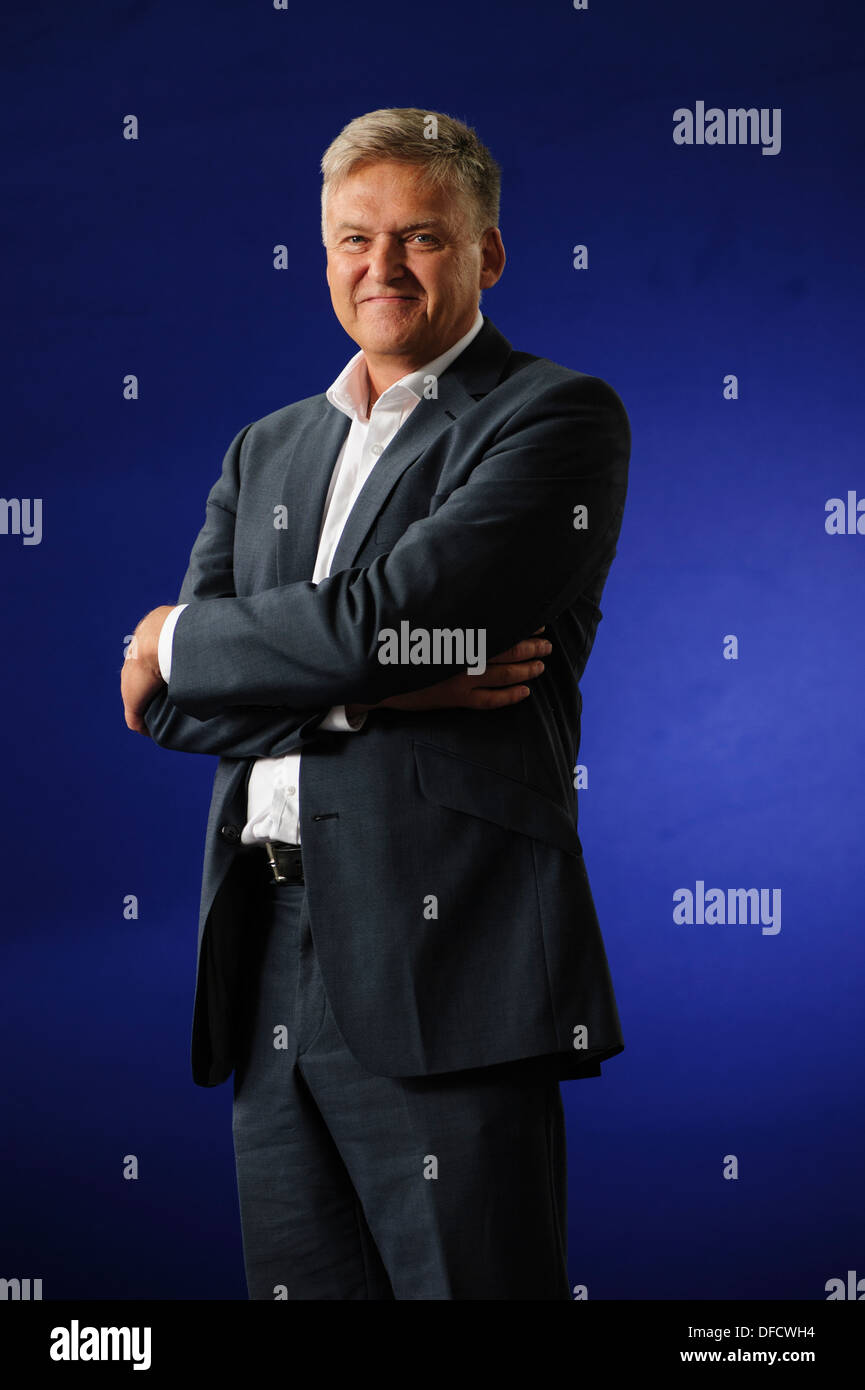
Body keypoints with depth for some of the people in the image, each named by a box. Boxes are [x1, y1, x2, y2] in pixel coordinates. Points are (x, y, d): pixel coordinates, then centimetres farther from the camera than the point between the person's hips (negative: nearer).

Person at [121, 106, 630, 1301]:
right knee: (300, 1282, 10)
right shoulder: (267, 450, 19)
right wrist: (363, 688, -10)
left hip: (446, 970, -6)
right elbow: (168, 706, 7)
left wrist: (181, 642, 1)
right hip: (269, 971, 6)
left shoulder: (558, 417, -1)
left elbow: (378, 617, -15)